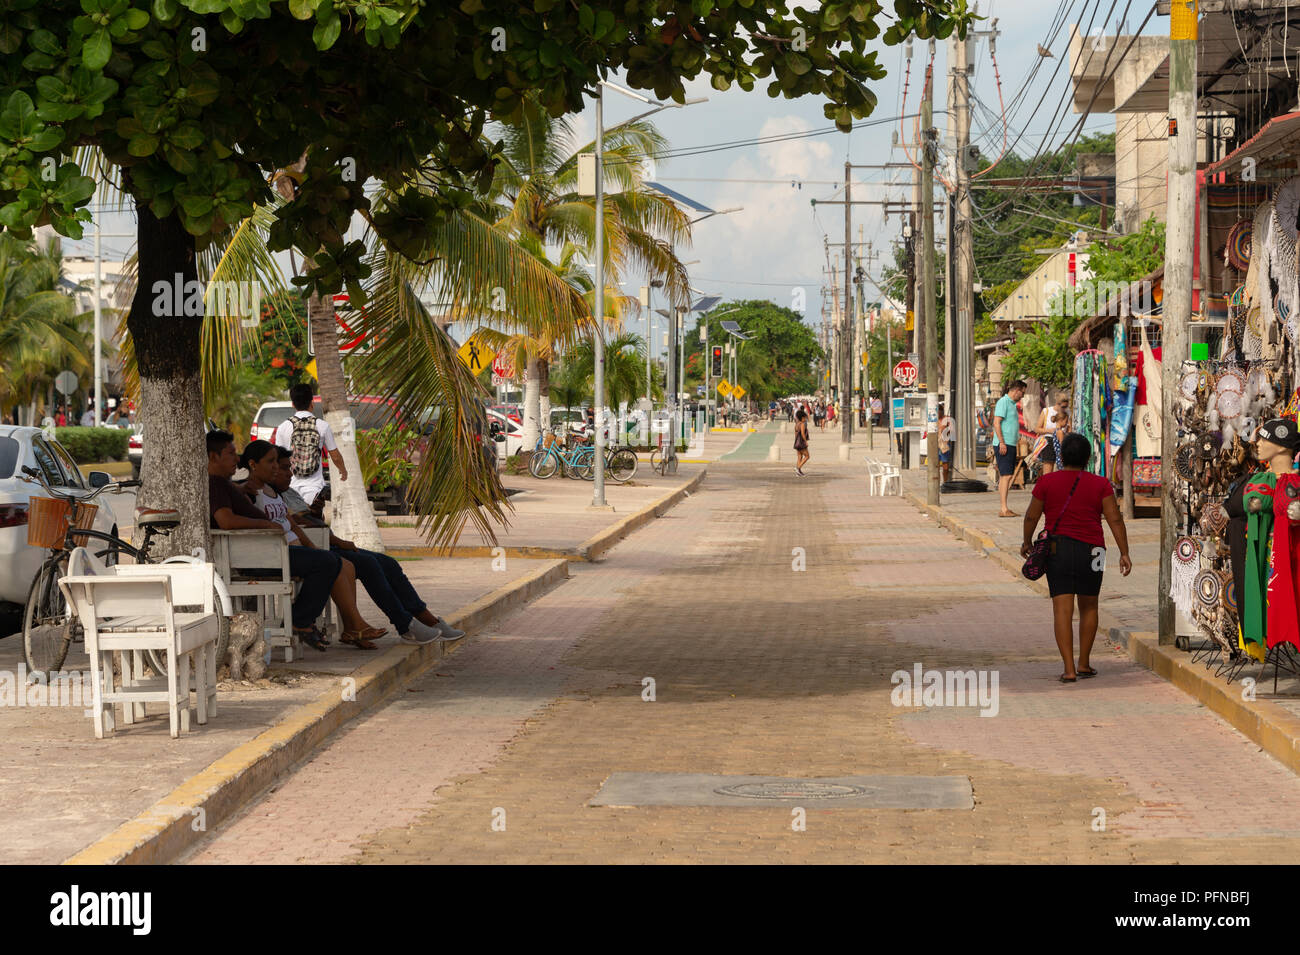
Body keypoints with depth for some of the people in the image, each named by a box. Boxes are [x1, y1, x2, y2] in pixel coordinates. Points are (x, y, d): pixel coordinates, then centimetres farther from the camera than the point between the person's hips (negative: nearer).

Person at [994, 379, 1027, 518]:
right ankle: (1004, 509, -19)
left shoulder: (1012, 404, 20)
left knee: (1004, 476, 9)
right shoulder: (1003, 402, -9)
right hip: (1004, 444, -10)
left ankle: (1005, 509, 10)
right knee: (1006, 475, -14)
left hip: (1011, 444, 10)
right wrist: (1001, 442, -22)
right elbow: (996, 423, -17)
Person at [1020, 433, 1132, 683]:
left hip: (1057, 548, -1)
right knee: (1089, 606, 18)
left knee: (1063, 609, -4)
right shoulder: (1100, 484, 0)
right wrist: (1124, 553, -2)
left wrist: (1027, 542, 20)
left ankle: (1069, 669, -12)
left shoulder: (1047, 482, -1)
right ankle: (1084, 664, 22)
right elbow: (1115, 519, -5)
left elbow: (1031, 516, 4)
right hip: (1091, 550, 1)